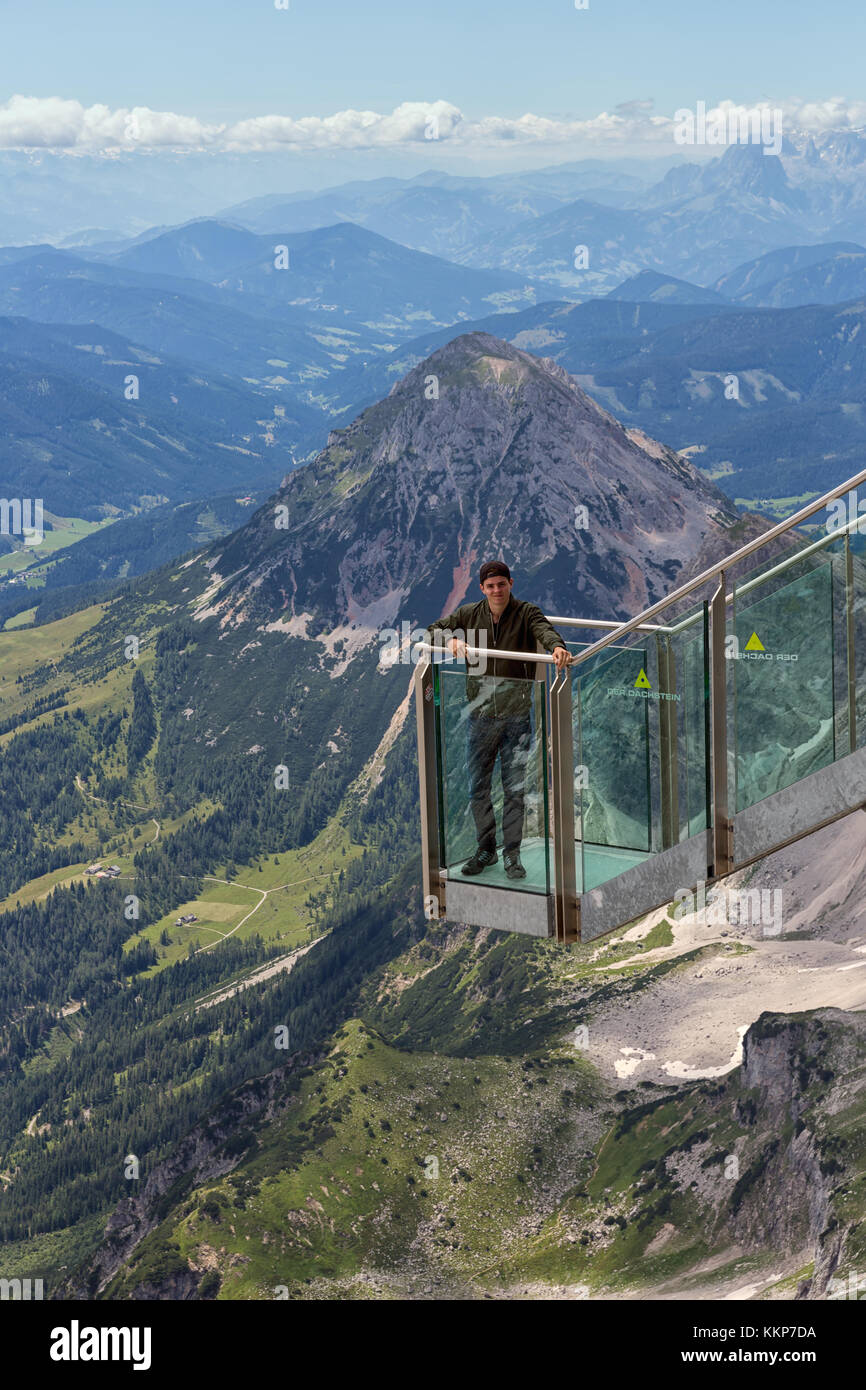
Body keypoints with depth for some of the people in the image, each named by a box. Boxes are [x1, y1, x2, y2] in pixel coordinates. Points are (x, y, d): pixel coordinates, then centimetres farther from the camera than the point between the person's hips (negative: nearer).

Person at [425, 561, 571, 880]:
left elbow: (544, 630, -24)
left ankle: (512, 854, 12)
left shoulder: (526, 613, -4)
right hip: (480, 713, 3)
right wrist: (450, 641, -11)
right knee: (478, 786, 8)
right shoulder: (469, 614, 5)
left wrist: (557, 646, -47)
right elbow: (433, 631, 13)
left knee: (514, 788, 2)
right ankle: (485, 849, 24)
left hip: (517, 714, -3)